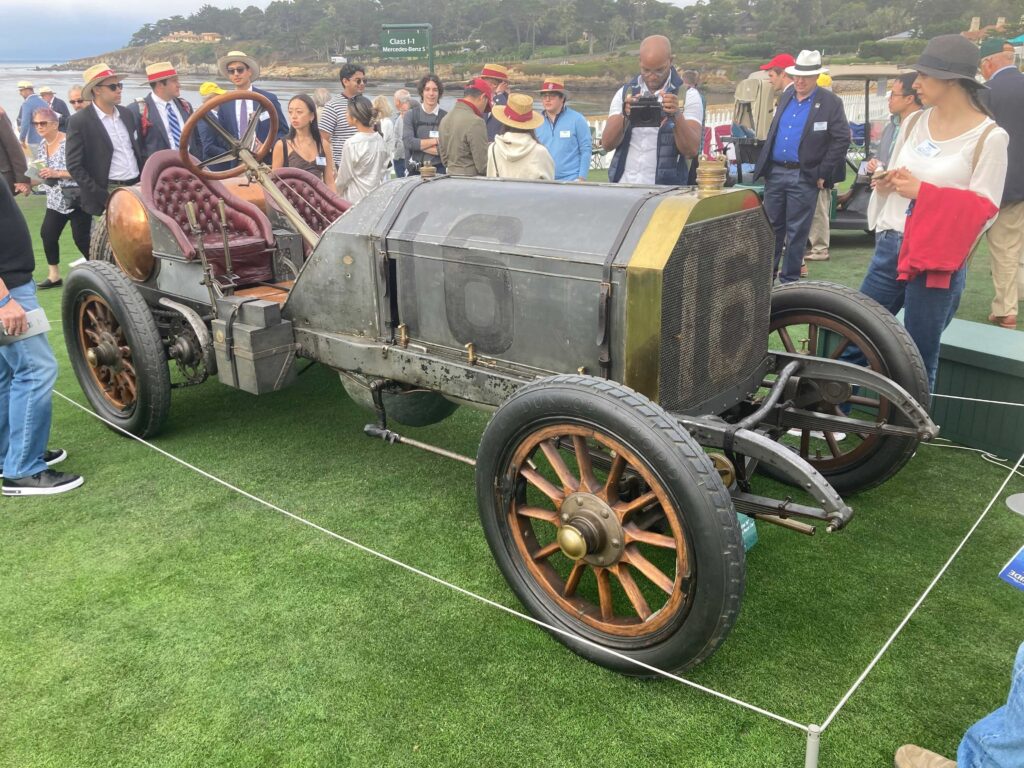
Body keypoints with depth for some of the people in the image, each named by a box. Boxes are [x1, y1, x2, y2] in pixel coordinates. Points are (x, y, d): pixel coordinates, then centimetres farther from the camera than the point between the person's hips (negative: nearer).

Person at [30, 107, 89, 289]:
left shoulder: (69, 142, -14)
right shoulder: (43, 145, 11)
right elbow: (43, 172, 19)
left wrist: (56, 173, -24)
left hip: (76, 199, -8)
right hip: (55, 201, 8)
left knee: (81, 238, -4)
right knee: (47, 234, 7)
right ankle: (54, 275, 19)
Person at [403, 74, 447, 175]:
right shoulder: (411, 115, 6)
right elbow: (408, 142, -7)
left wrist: (419, 144, -5)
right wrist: (436, 141, -5)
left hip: (439, 170, -1)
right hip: (415, 171, 1)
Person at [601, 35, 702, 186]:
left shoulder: (687, 96, 3)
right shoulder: (624, 93, 11)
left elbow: (692, 150, -7)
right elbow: (607, 144, 0)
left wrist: (677, 115, -21)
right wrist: (624, 115, -16)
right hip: (623, 186, 2)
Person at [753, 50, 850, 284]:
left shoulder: (830, 102, -5)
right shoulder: (785, 95, 11)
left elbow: (842, 139, -7)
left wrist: (822, 173, -11)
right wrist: (763, 165, 11)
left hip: (804, 177, -5)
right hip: (774, 172, 5)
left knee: (796, 232, 3)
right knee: (771, 227, 11)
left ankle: (789, 280, 12)